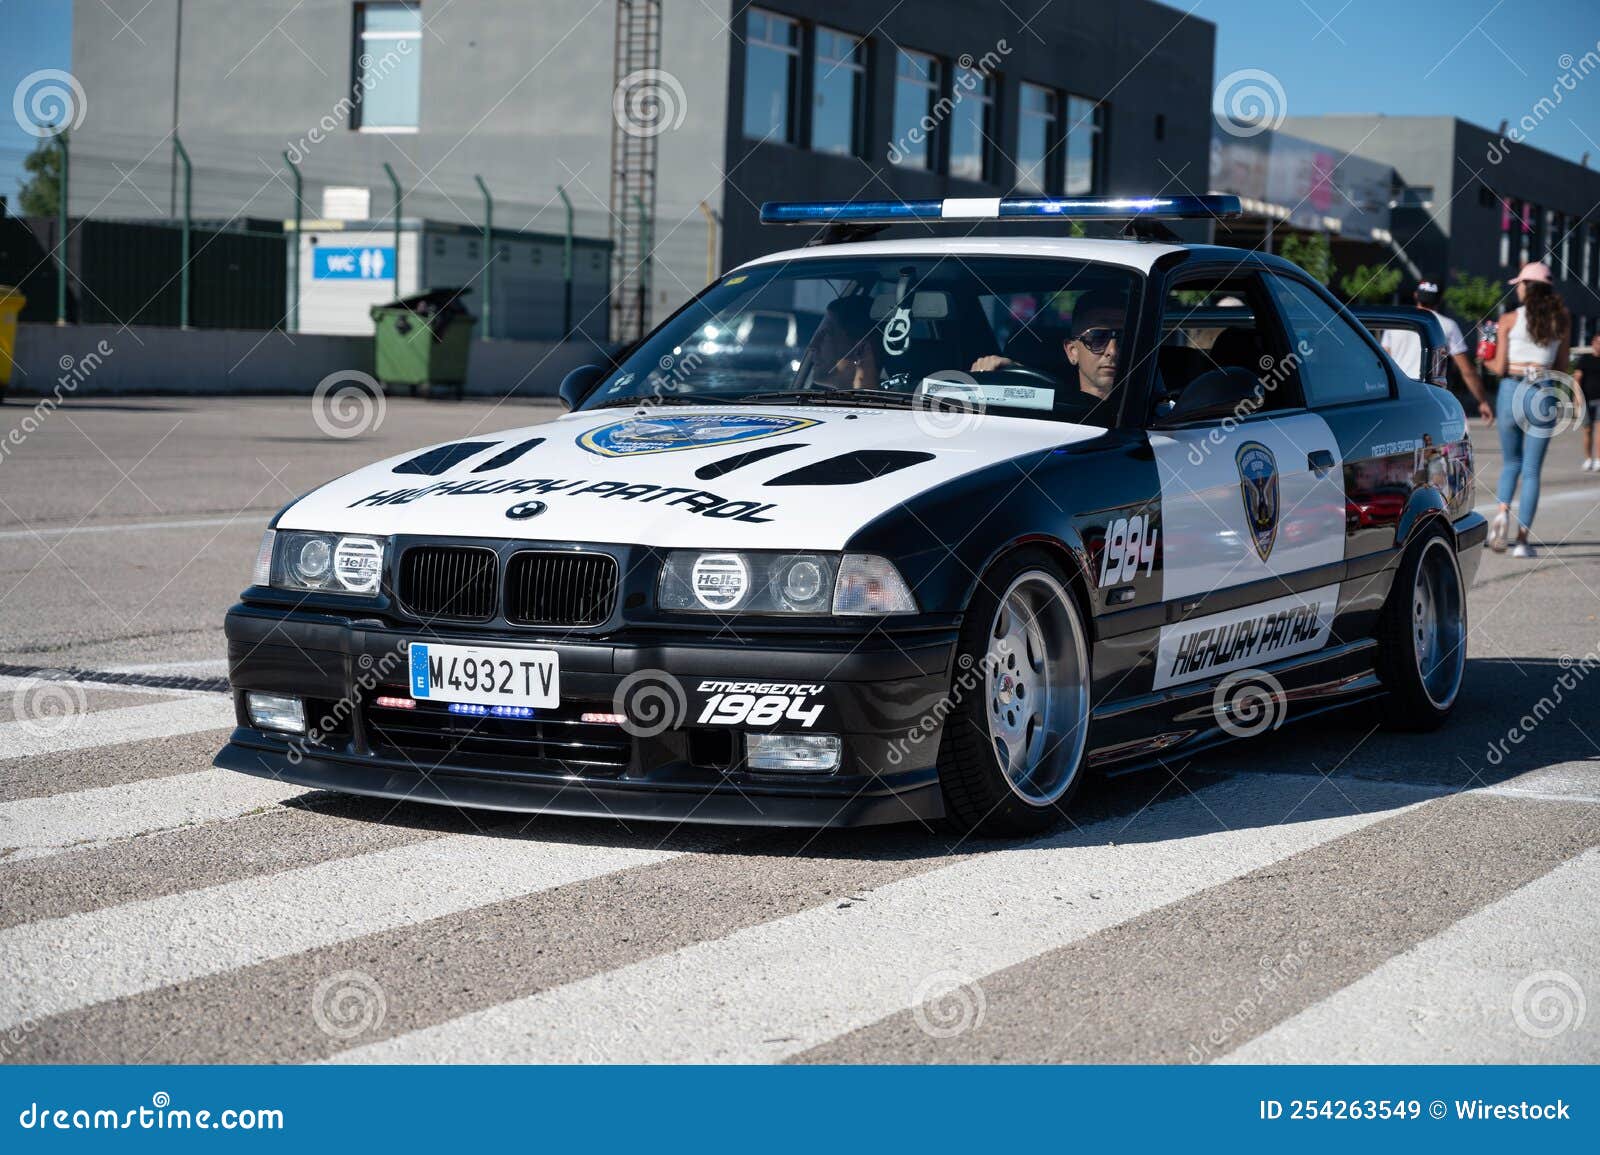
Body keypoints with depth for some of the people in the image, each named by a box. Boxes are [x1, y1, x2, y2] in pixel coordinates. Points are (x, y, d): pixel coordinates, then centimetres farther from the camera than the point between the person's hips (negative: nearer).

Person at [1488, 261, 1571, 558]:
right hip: (1543, 393, 1)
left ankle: (1503, 510, -9)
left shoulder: (1509, 320, -2)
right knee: (1532, 469, 5)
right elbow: (1562, 367, 9)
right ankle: (1522, 538, -1)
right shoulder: (1560, 320, 5)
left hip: (1512, 391, -1)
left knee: (1511, 462, 18)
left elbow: (1499, 368, -3)